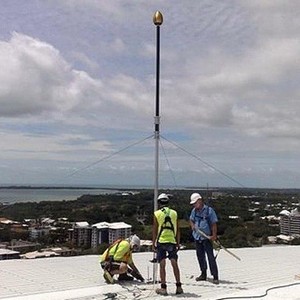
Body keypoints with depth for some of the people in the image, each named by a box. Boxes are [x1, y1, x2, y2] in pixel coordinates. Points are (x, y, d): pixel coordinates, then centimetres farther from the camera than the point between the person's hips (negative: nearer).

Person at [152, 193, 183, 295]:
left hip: (161, 241, -2)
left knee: (162, 265, 2)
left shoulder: (157, 214, -1)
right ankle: (178, 286, 10)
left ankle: (163, 288, 4)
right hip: (172, 241, 2)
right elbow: (177, 230, 8)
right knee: (174, 264, 9)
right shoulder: (174, 213, 6)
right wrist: (178, 243, 15)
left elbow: (155, 231, -2)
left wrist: (153, 243, 5)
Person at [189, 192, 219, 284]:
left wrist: (214, 235, -17)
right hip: (197, 237, 6)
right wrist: (192, 225, -1)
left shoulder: (209, 210, -10)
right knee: (200, 256, 13)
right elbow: (191, 220, 21)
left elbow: (214, 224, -9)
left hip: (207, 237, -6)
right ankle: (203, 274, 27)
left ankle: (215, 277, -1)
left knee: (210, 257, -6)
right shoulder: (194, 211, 6)